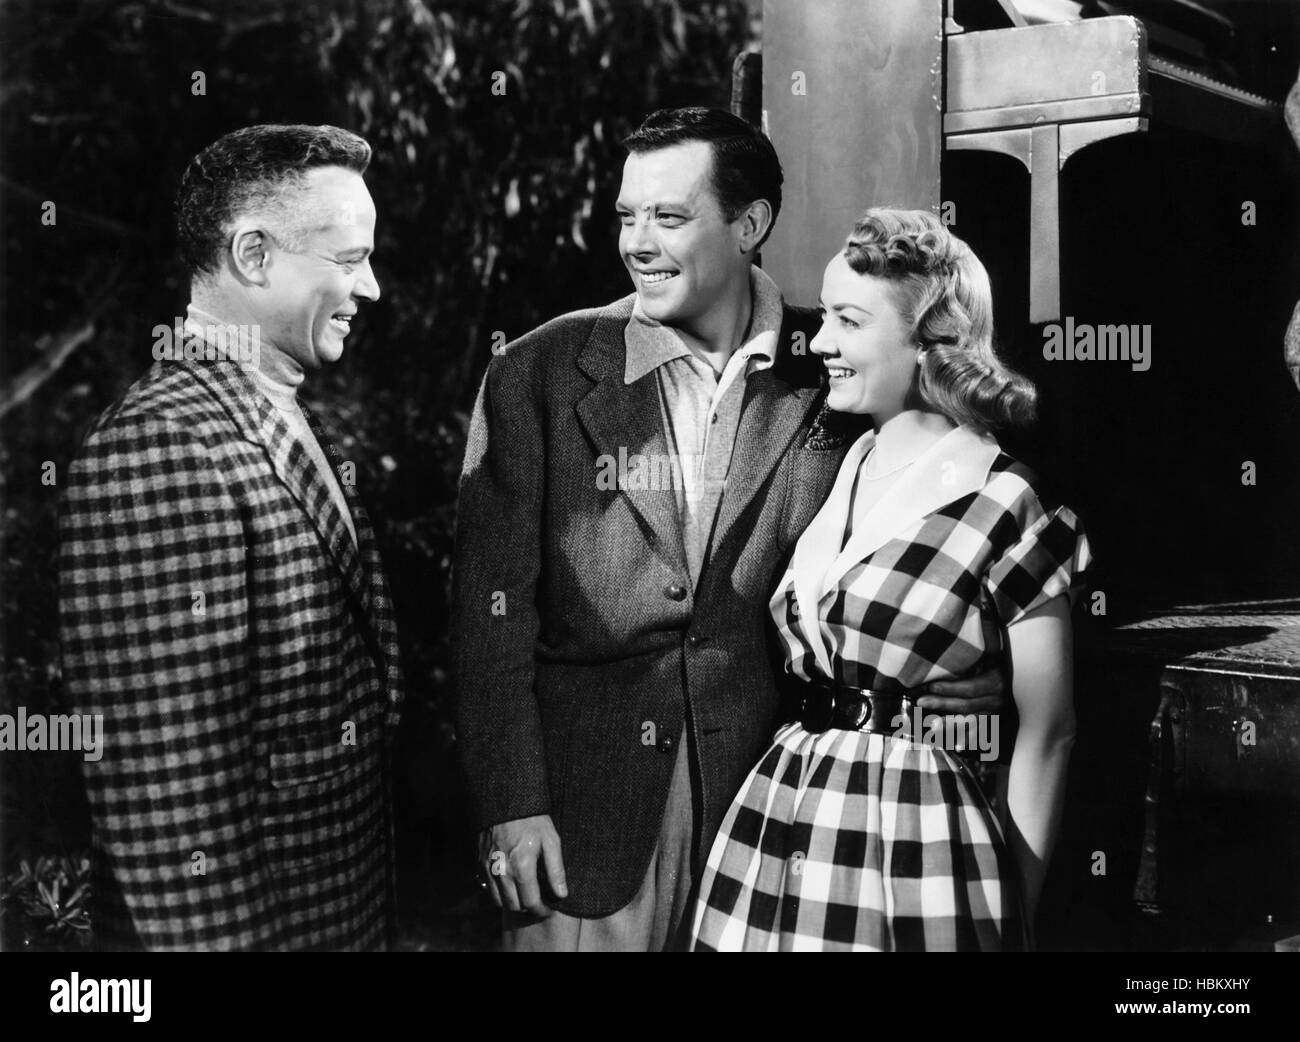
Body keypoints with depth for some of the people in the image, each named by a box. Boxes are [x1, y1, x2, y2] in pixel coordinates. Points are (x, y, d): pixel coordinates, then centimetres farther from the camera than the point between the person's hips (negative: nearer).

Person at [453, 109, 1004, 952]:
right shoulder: (538, 376, -2)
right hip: (585, 808, 0)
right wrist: (511, 805, -7)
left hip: (768, 788, 1)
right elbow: (494, 606, -3)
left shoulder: (828, 372, 0)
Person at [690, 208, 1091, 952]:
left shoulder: (1004, 507, -10)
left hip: (917, 840, -5)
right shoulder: (841, 471, 7)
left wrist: (1013, 916, -2)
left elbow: (1046, 736, -5)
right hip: (781, 814, 6)